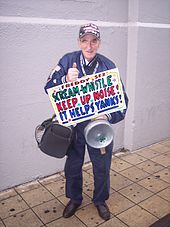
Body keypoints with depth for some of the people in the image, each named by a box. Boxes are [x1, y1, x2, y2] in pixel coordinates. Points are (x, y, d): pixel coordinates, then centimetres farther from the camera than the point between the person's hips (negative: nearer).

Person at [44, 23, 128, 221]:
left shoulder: (108, 66, -10)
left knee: (102, 167, 15)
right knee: (72, 166, 17)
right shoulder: (68, 60, -8)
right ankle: (74, 199, 45)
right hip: (72, 125, 1)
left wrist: (109, 116, -27)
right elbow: (49, 87, -12)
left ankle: (100, 200, 43)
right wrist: (66, 79, -31)